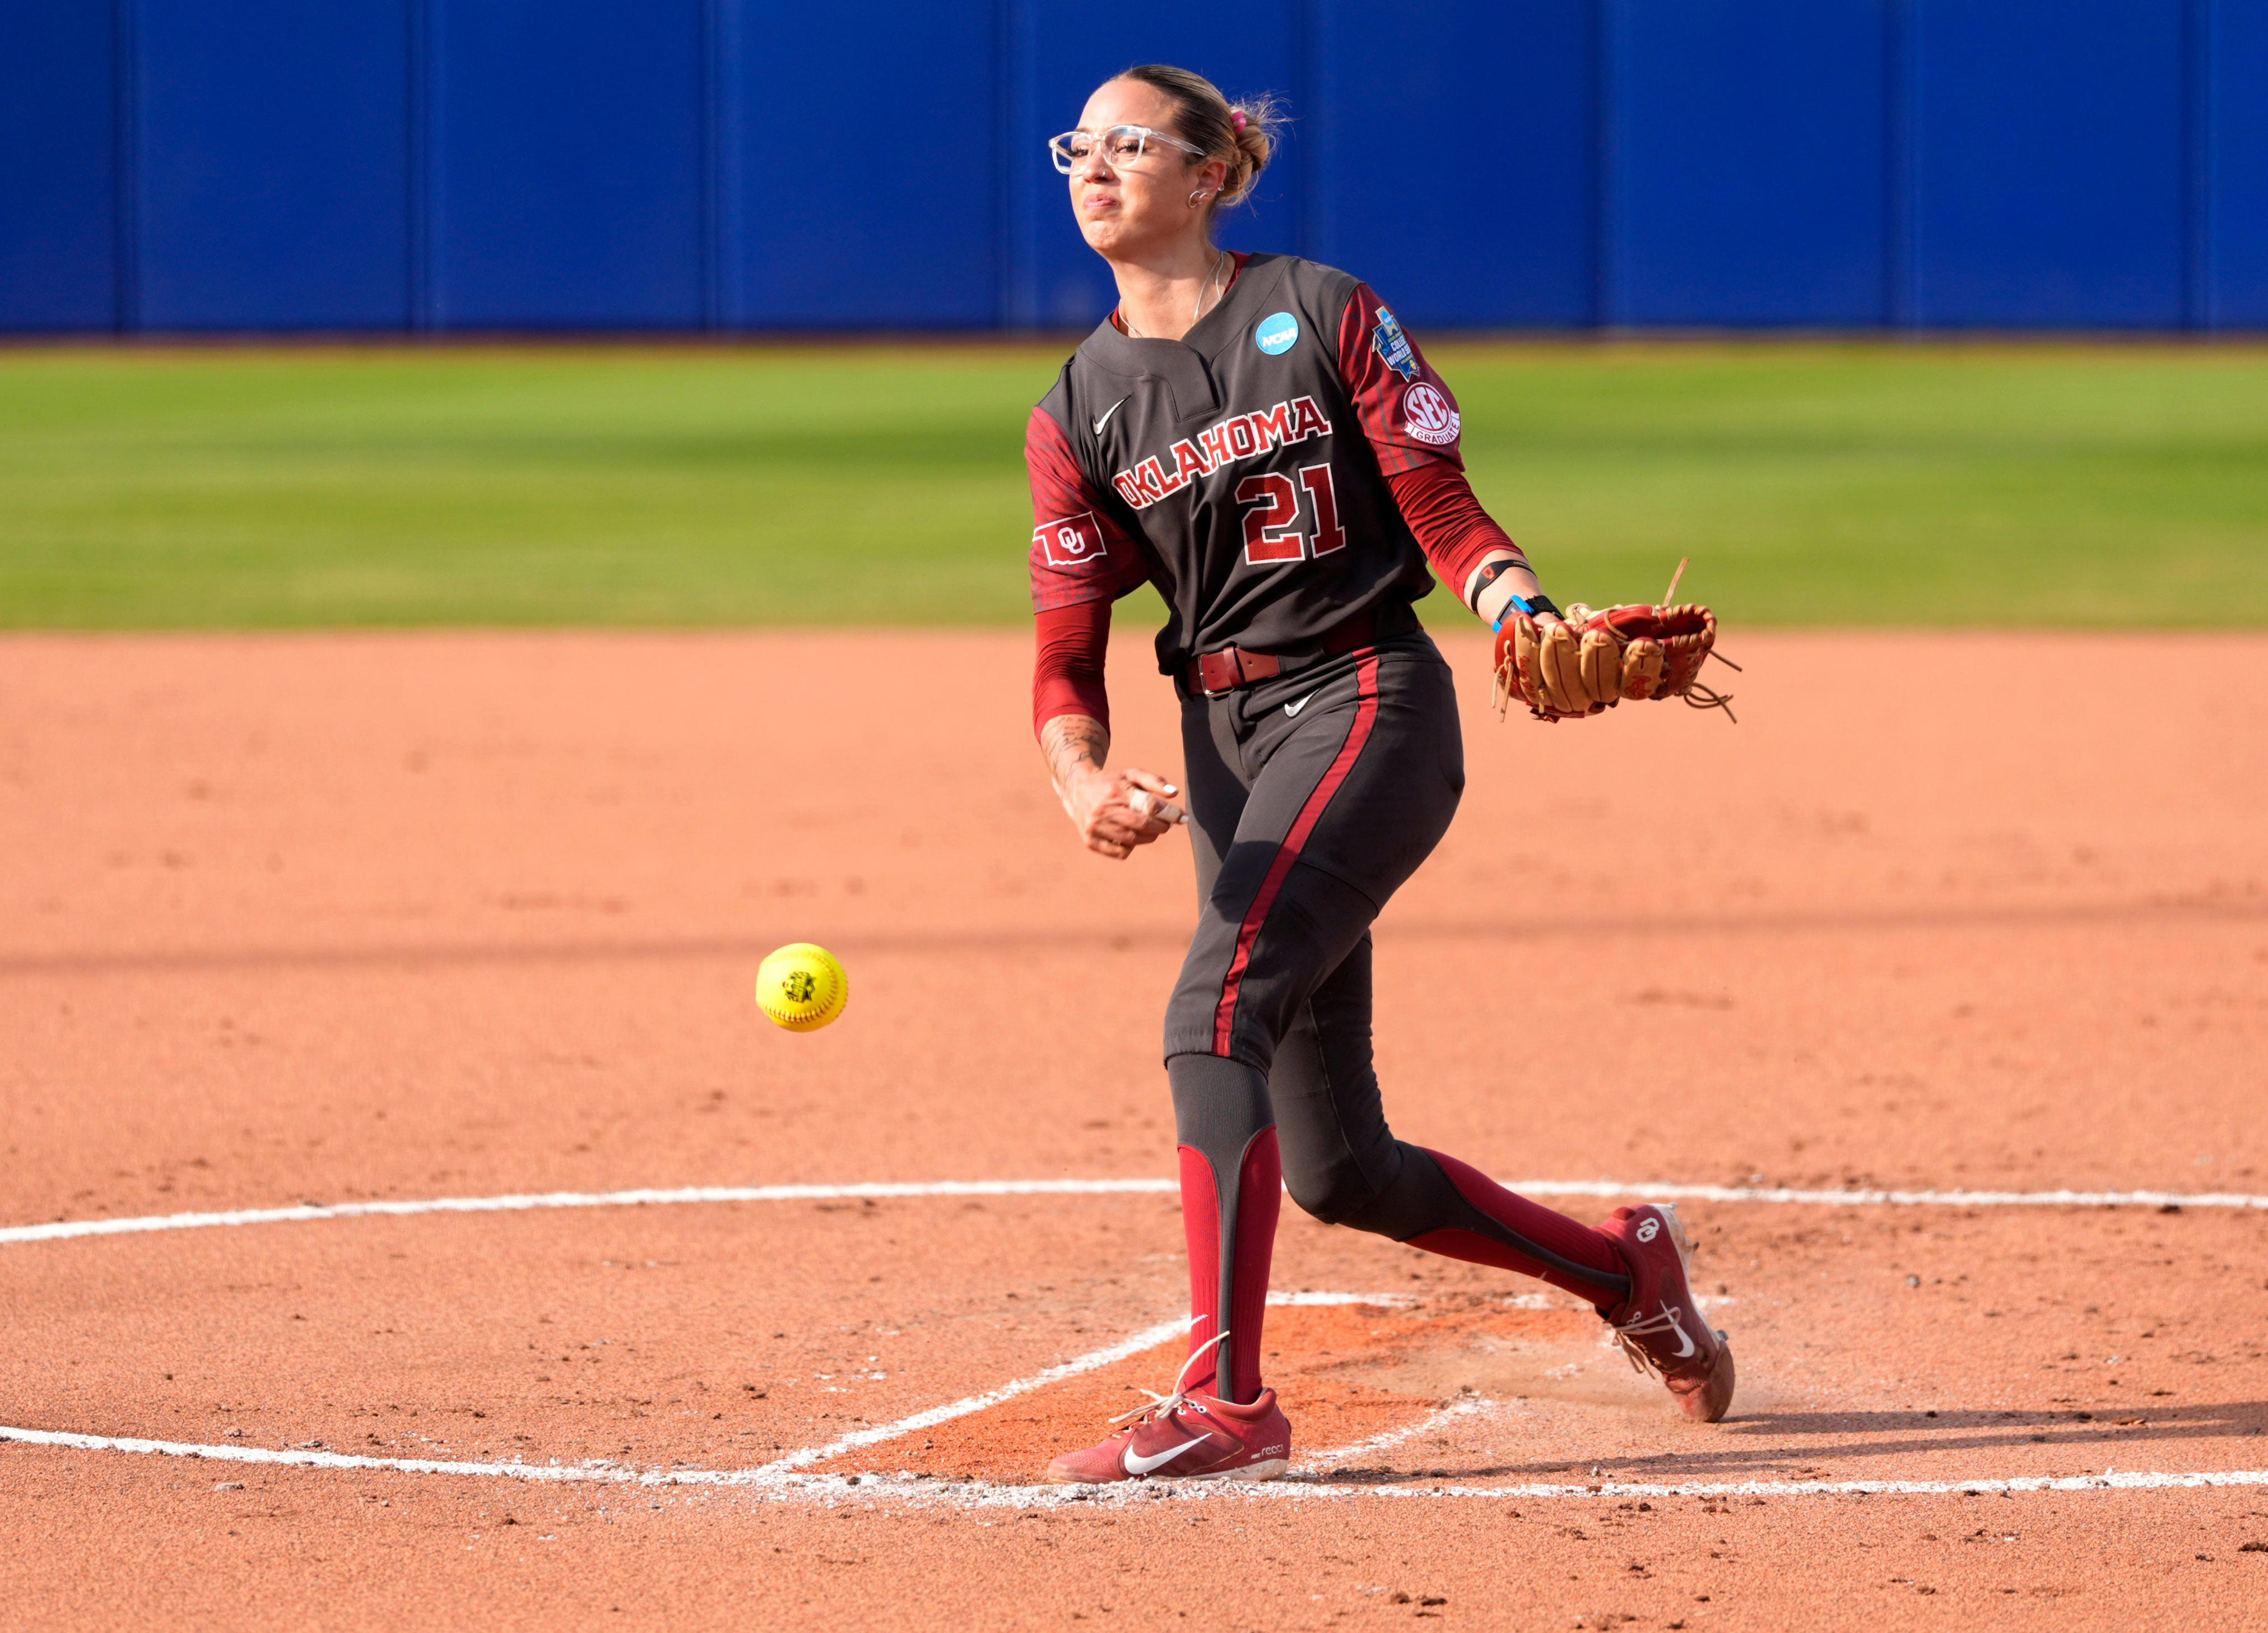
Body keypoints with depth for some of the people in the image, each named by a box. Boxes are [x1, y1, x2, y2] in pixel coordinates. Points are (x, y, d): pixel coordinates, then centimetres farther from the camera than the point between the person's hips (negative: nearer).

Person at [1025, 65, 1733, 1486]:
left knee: (1216, 1010, -27)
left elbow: (1447, 517, -4)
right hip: (1227, 747, 6)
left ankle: (1227, 1398, -30)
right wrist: (1084, 781, -18)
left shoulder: (1322, 316, -2)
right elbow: (1068, 658, 2)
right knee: (1338, 1170, 6)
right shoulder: (1078, 412, 9)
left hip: (1368, 702, -5)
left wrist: (1527, 614, -24)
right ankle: (1625, 1268, 30)